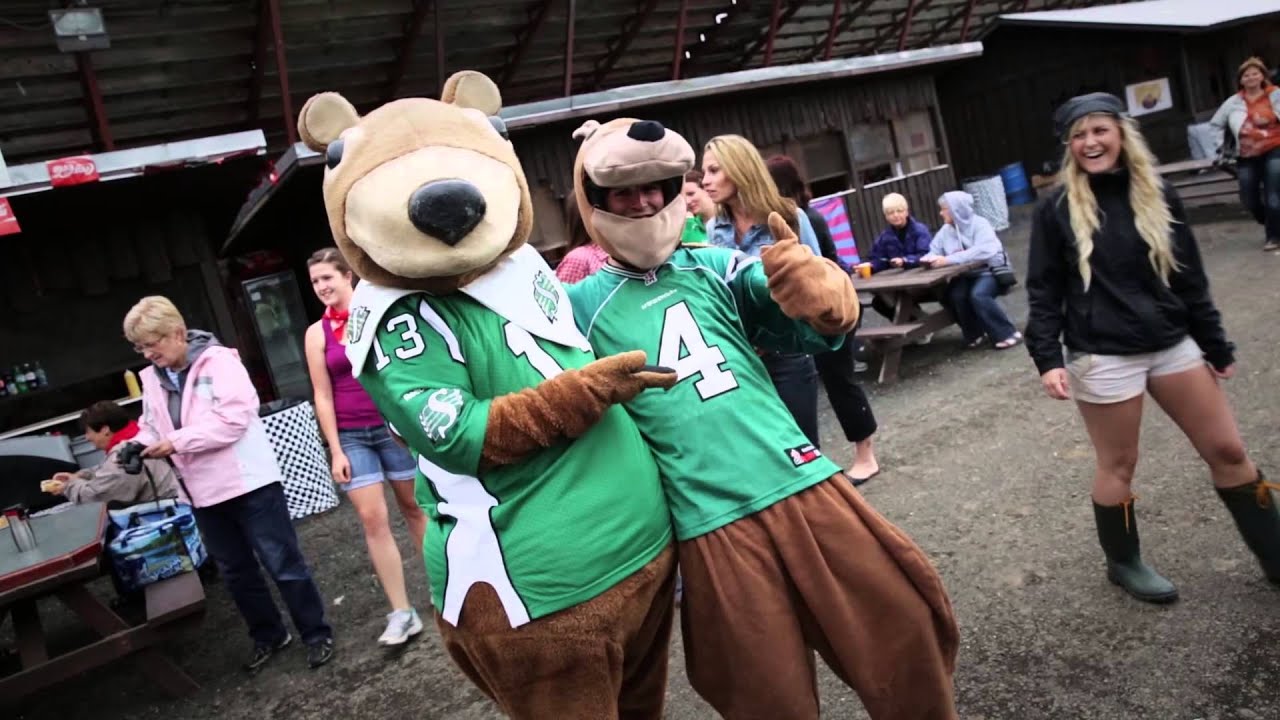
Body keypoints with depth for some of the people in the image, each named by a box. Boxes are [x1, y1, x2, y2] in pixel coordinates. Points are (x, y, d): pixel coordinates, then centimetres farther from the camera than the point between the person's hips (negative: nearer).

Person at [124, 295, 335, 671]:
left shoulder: (218, 360, -13)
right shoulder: (153, 379, 9)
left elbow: (232, 418, -21)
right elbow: (151, 426, 18)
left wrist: (177, 442, -21)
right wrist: (137, 447, -4)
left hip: (250, 482, -7)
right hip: (206, 493, 7)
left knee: (284, 564, 0)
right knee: (236, 571, 16)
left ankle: (317, 634, 13)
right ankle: (268, 636, 32)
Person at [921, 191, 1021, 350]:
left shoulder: (979, 224, -14)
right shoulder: (945, 230, 5)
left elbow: (984, 251, -30)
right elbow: (934, 252, 5)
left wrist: (949, 260, -35)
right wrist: (930, 259, -22)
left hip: (989, 271, -5)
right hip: (965, 275, 5)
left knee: (978, 295, -33)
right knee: (955, 295, -26)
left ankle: (1007, 334, -18)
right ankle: (975, 334, -5)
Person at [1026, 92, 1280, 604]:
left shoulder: (1158, 196, 4)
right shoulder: (1057, 210, -6)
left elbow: (1190, 278, 9)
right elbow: (1044, 291, -5)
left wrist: (1217, 346, 12)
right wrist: (1047, 359, -13)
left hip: (1173, 345, 4)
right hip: (1102, 356, -4)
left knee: (1228, 451, 11)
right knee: (1118, 466, 7)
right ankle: (1123, 563, 29)